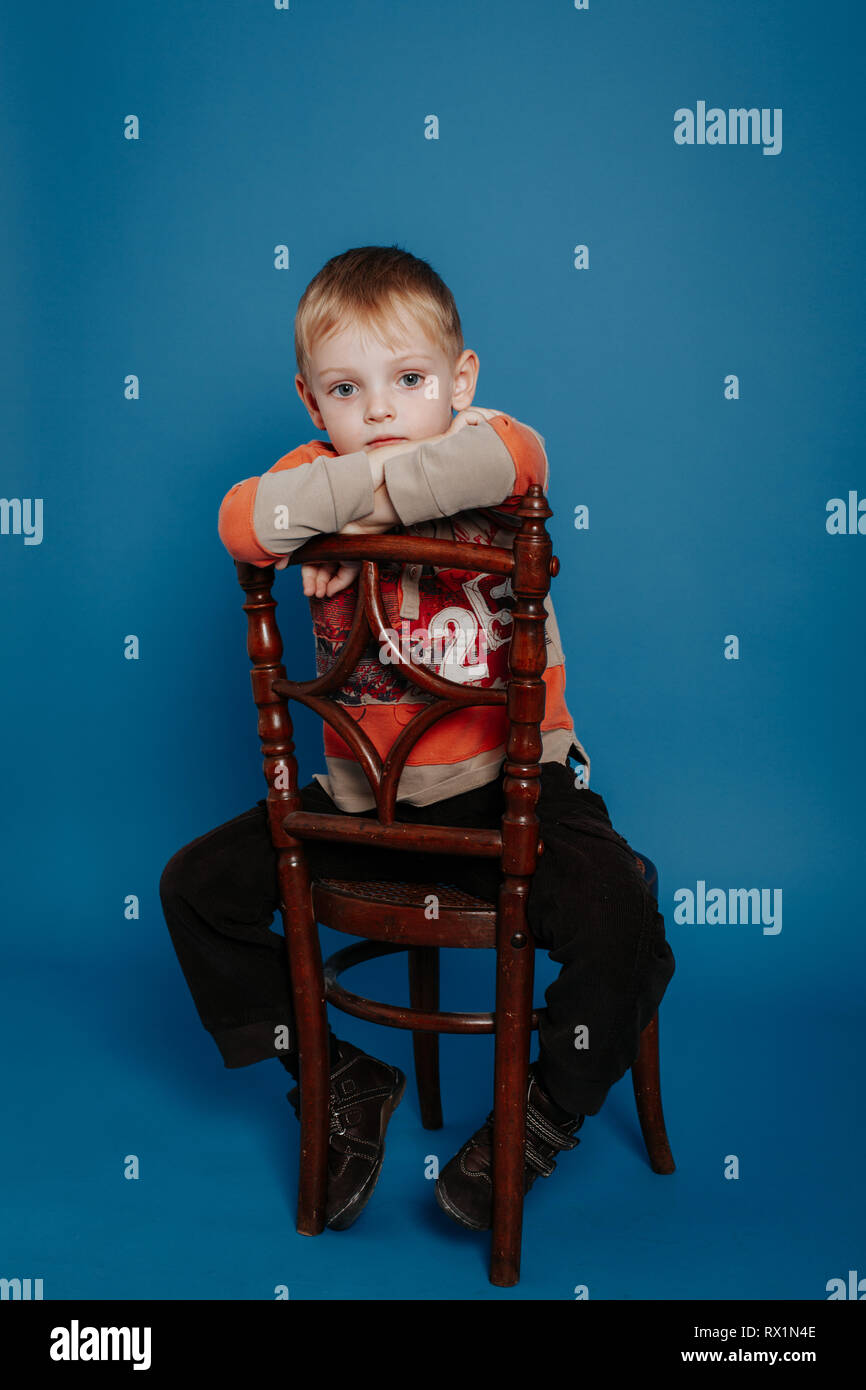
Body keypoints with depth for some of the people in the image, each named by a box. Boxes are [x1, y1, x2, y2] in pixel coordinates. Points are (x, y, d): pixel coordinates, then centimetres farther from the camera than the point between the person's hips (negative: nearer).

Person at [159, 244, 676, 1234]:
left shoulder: (486, 451, -6)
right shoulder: (316, 474, 2)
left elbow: (509, 456, -34)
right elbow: (242, 522, -22)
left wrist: (370, 504, -28)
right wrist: (366, 476, -29)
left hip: (507, 781, -3)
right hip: (359, 796, 4)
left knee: (621, 929, -25)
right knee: (197, 886, -1)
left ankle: (548, 1107, 7)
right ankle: (341, 1081, 17)